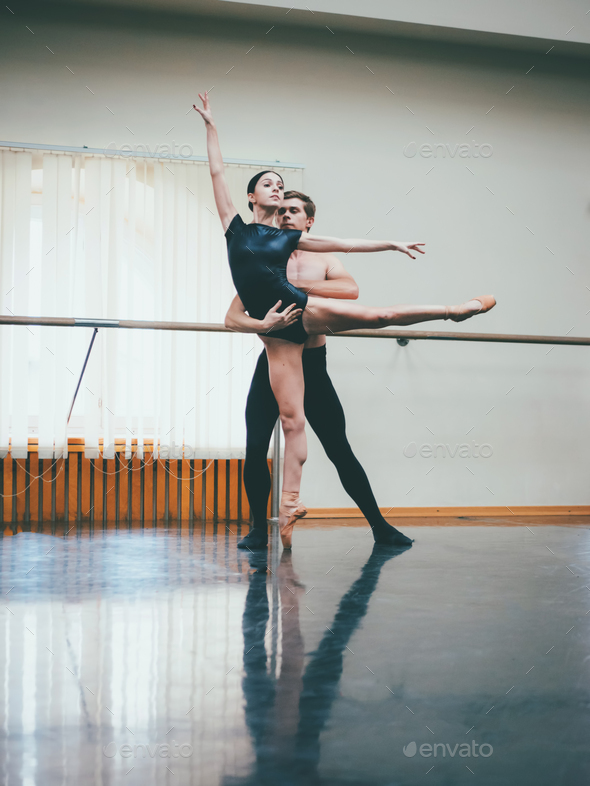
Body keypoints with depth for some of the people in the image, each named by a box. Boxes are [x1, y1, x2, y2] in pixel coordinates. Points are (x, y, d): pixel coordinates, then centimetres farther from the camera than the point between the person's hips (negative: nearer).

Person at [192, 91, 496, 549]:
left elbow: (344, 244, 16)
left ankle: (454, 309, -3)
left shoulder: (288, 237, 12)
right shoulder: (237, 227, 9)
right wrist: (210, 125, 9)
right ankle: (290, 504, -4)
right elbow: (217, 172, 8)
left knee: (376, 315, -16)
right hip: (275, 331, -1)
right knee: (291, 419, -6)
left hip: (299, 309, 1)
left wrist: (391, 244, 16)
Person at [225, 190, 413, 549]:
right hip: (272, 362, 1)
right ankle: (259, 528, 7)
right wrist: (263, 325, -26)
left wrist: (293, 283, -22)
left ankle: (380, 526, 13)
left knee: (340, 451, 1)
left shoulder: (325, 261, 6)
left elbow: (351, 289, -18)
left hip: (313, 364, 0)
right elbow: (232, 317, -4)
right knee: (256, 448, -11)